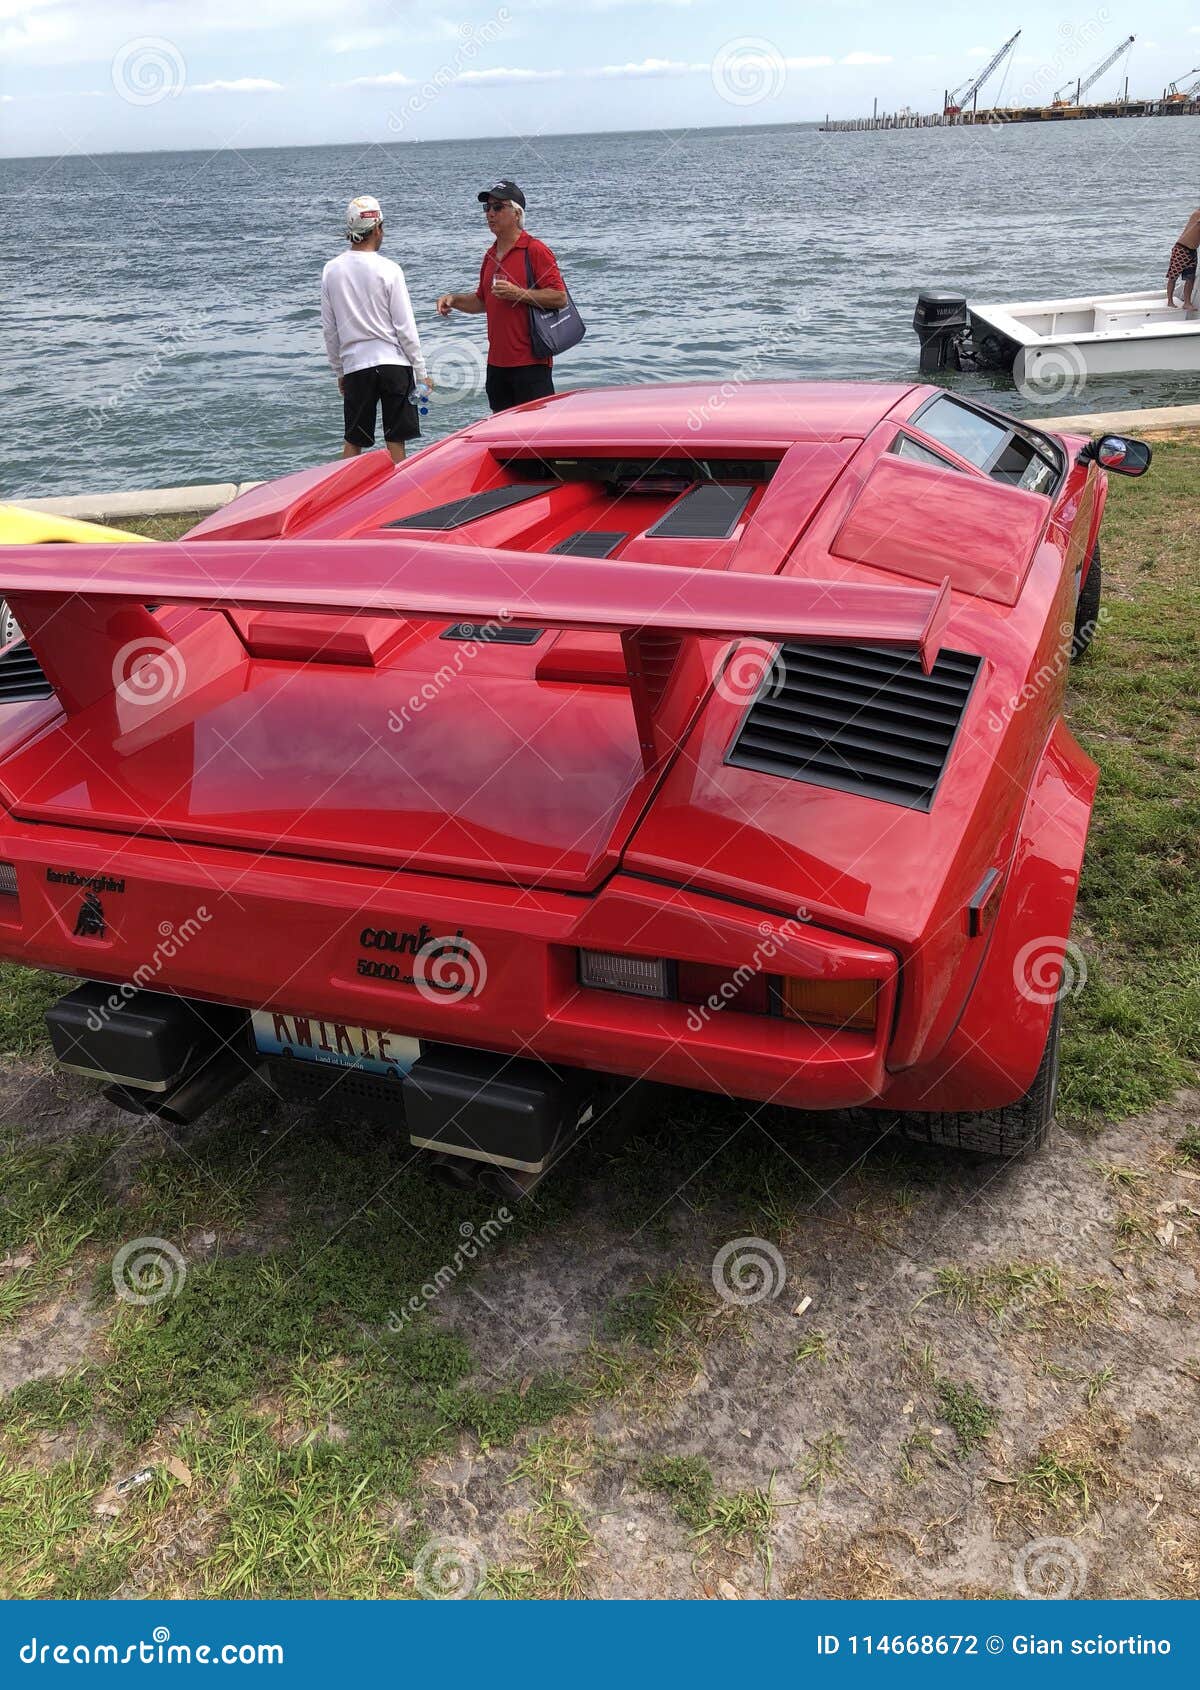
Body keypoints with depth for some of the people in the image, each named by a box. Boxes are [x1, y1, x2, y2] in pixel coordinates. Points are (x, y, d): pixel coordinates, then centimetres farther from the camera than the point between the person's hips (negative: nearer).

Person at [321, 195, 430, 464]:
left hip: (354, 365, 3)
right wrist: (421, 372, 1)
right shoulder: (389, 270, -8)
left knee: (353, 442, 10)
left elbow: (329, 329, 8)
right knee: (395, 442, 2)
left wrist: (339, 371, 18)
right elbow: (405, 327, -7)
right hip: (393, 362, -3)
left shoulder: (331, 270, 3)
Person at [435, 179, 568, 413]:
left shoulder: (535, 250, -7)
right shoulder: (491, 255, 17)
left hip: (530, 361, -8)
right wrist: (453, 300, 9)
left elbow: (560, 297, -13)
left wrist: (518, 293, -19)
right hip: (497, 361, 8)